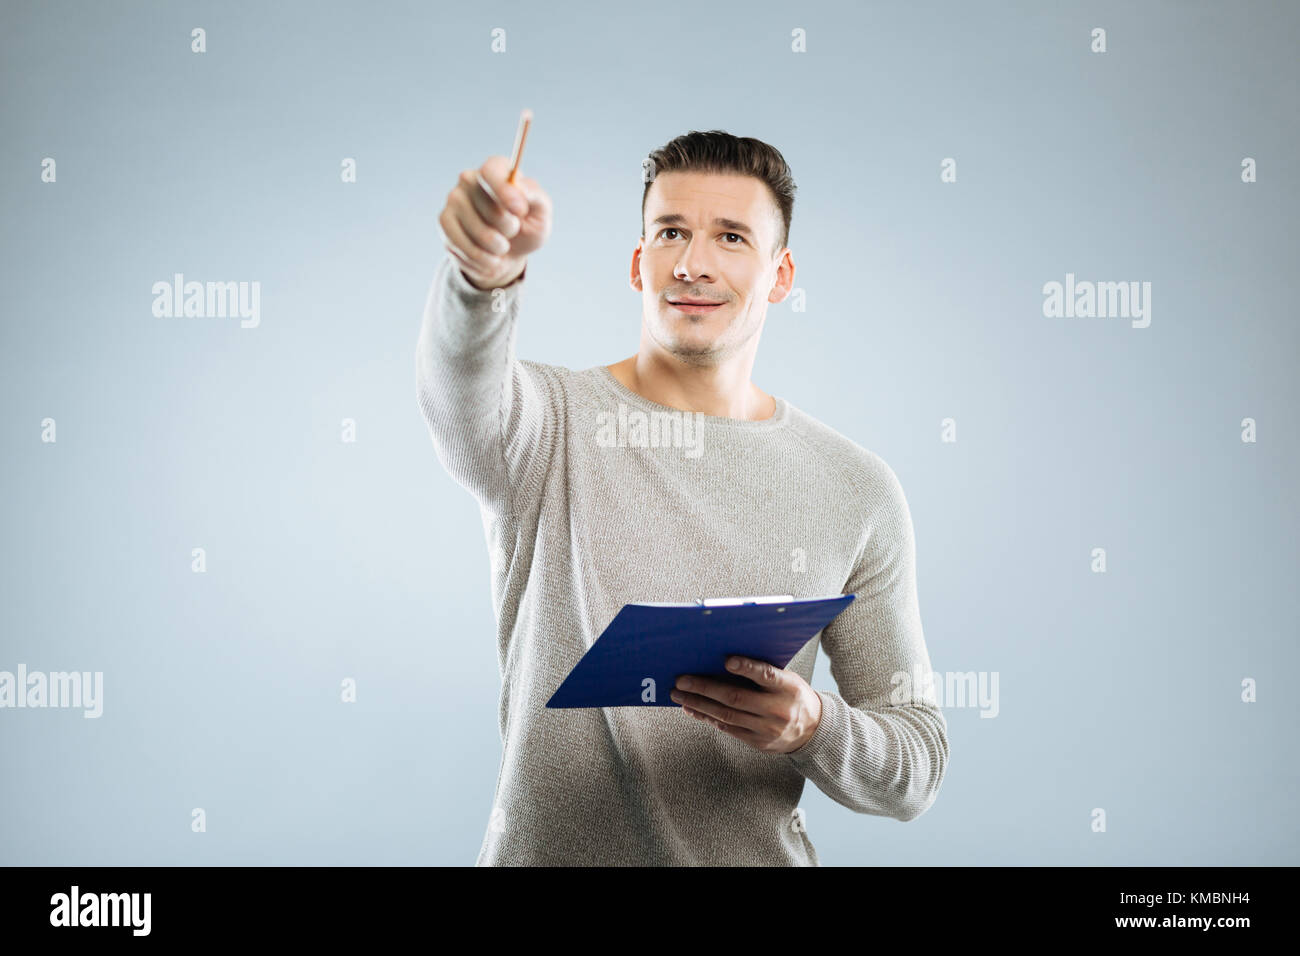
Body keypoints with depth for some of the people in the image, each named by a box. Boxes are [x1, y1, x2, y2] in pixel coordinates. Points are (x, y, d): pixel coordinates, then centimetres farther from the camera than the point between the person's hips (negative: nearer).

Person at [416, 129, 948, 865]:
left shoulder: (858, 492, 1)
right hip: (544, 849, 0)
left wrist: (813, 727, -16)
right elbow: (459, 389, -24)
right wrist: (487, 270, -43)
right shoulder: (546, 426, -1)